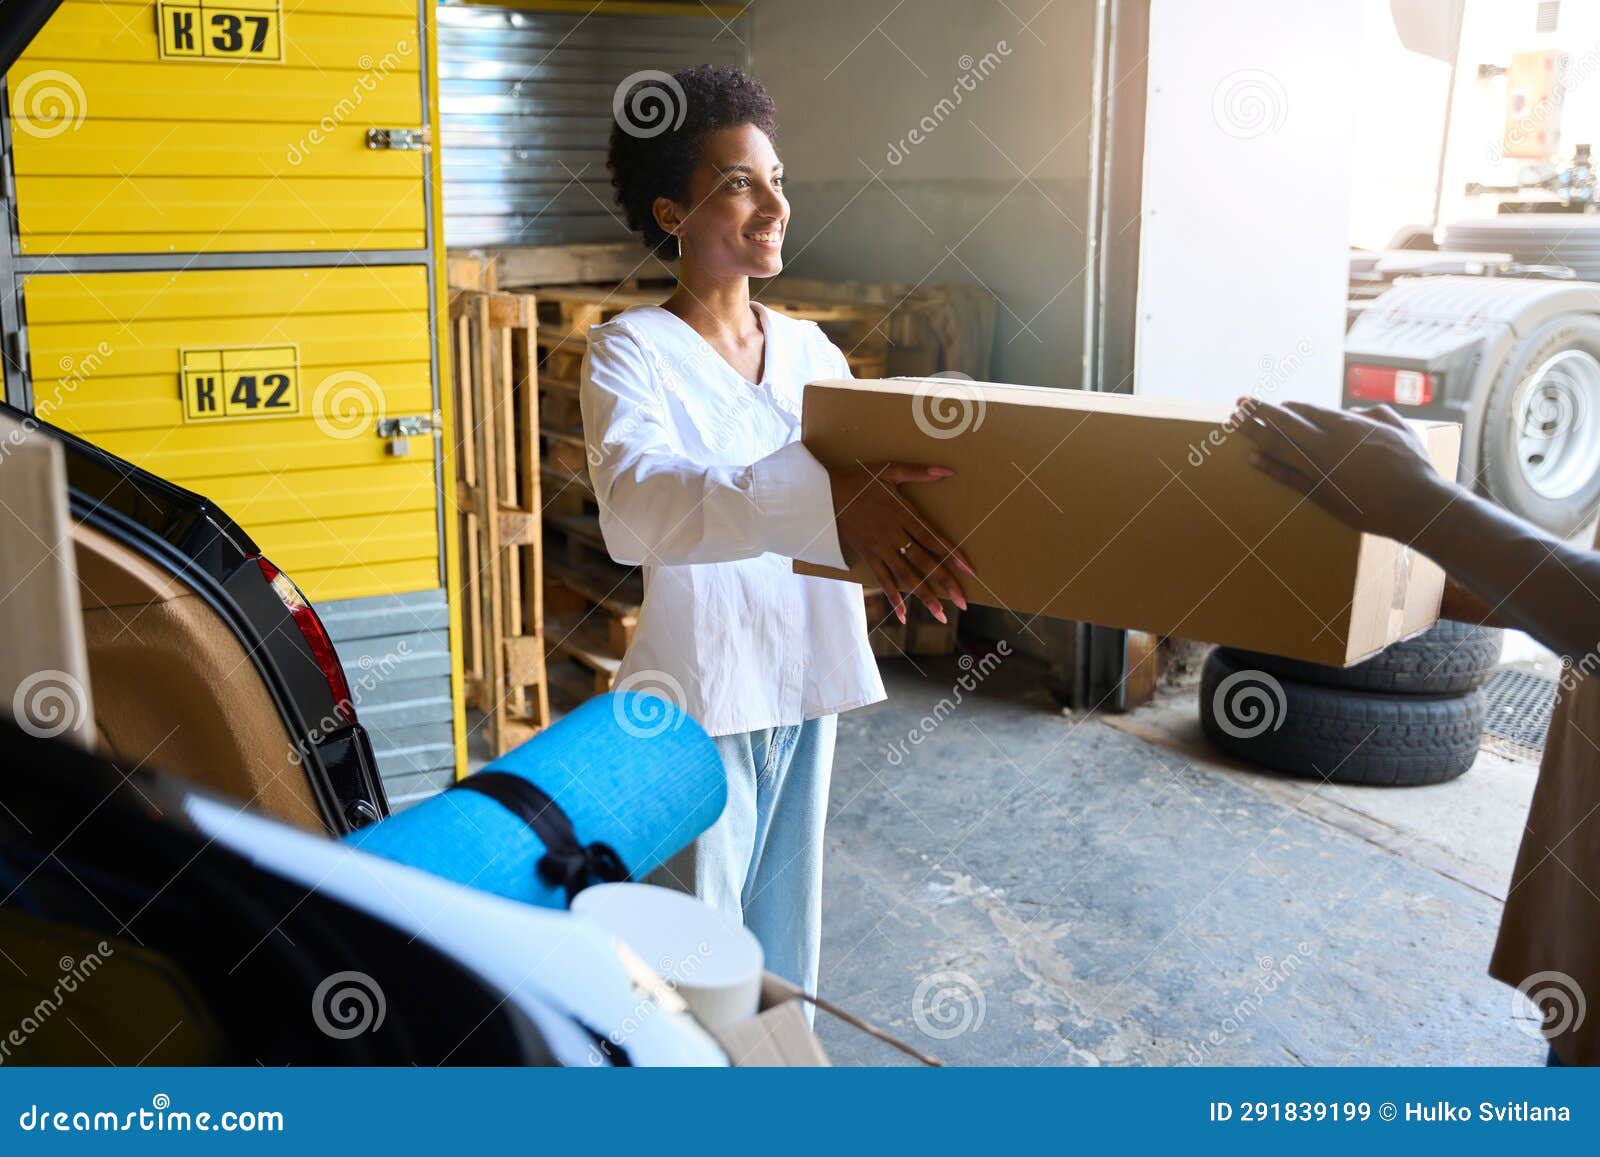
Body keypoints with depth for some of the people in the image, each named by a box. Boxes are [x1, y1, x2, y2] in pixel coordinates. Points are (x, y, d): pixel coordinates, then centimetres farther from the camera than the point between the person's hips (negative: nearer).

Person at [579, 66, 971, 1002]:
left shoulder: (808, 349, 7)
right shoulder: (633, 349, -12)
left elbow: (874, 475, 6)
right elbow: (635, 504, -31)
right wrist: (819, 496, -45)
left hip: (807, 682, 6)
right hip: (698, 696, -5)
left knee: (787, 922, 20)